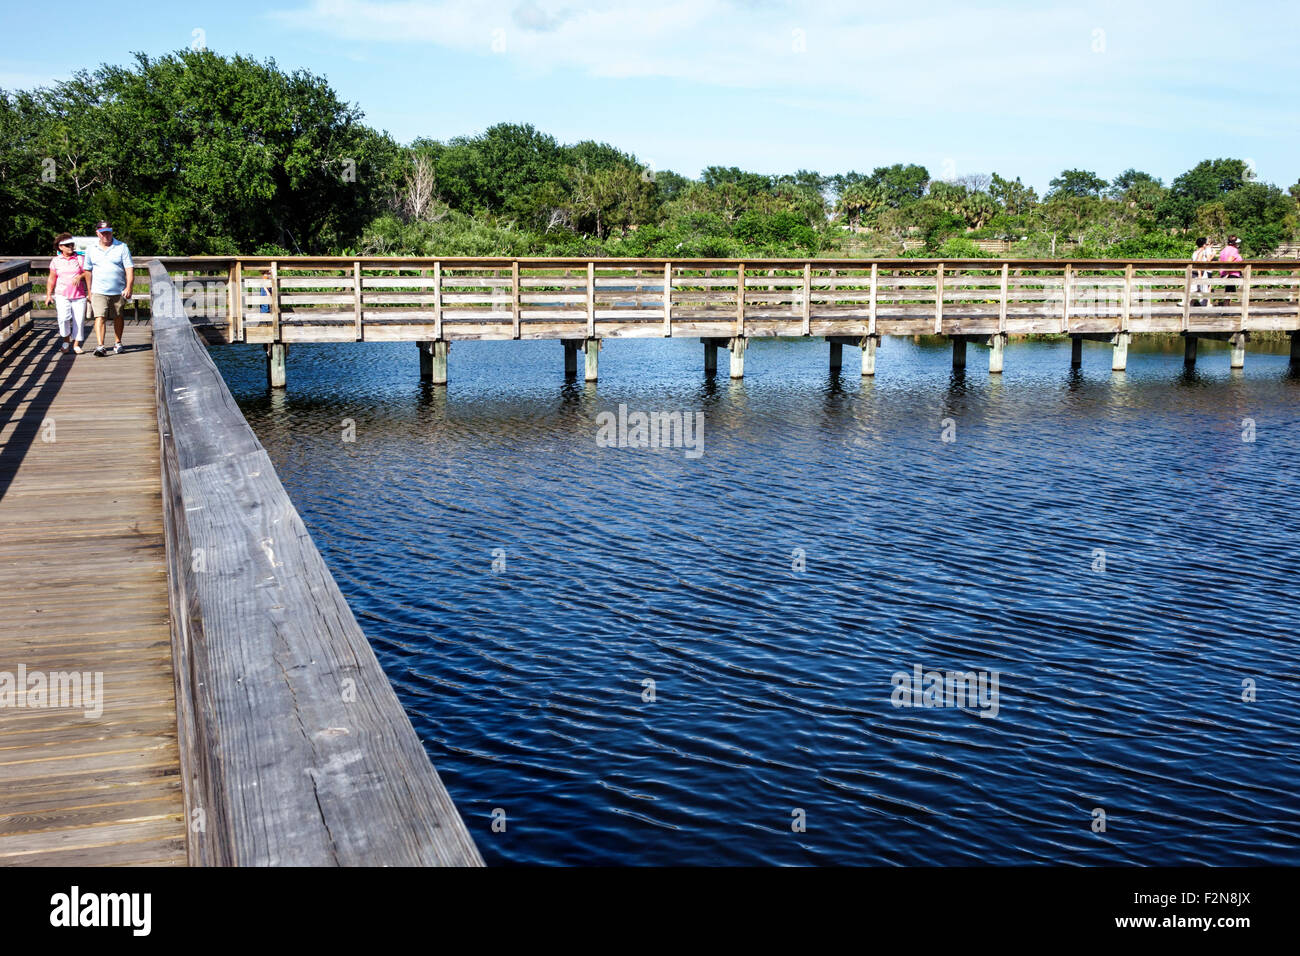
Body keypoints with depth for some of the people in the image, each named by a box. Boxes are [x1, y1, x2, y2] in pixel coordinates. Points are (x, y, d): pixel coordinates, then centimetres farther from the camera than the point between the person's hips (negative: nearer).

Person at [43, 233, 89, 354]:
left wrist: (80, 276, -15)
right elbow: (51, 279, 14)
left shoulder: (80, 258, 7)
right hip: (62, 295, 0)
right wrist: (48, 295, 9)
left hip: (79, 295, 1)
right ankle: (66, 341, 0)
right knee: (63, 317, -20)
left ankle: (76, 344, 12)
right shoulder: (55, 261, 9)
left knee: (79, 320, -2)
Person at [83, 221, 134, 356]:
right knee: (99, 317, -13)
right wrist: (89, 291, 10)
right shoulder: (91, 250, 8)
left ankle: (118, 344, 28)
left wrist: (128, 287, -14)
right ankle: (100, 346, -21)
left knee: (118, 317, 12)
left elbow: (129, 269, -3)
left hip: (118, 291, 0)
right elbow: (88, 271, 14)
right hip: (99, 291, 0)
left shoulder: (122, 247, 1)